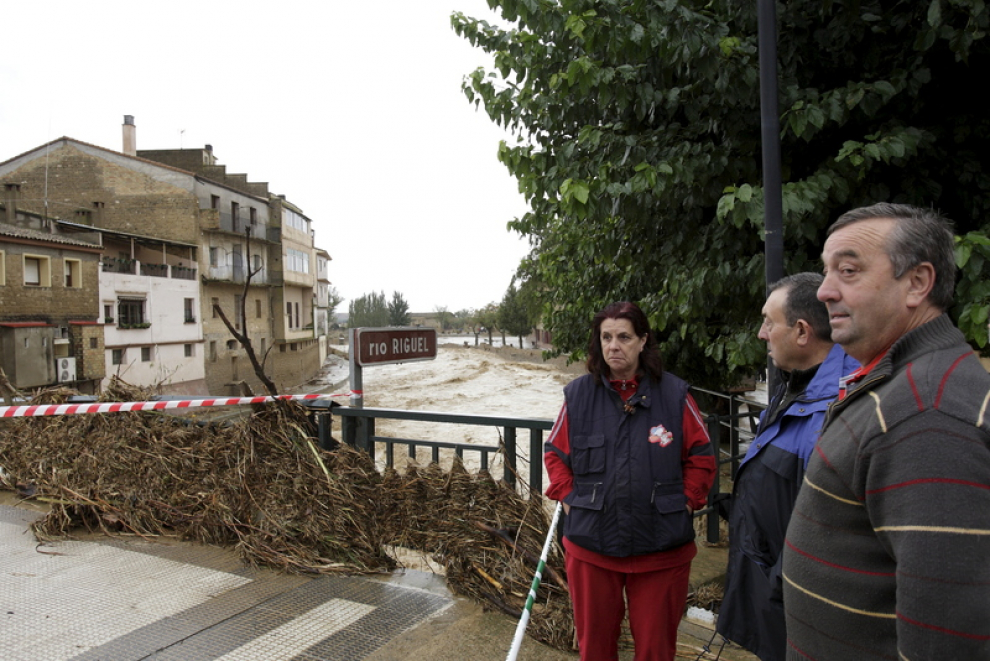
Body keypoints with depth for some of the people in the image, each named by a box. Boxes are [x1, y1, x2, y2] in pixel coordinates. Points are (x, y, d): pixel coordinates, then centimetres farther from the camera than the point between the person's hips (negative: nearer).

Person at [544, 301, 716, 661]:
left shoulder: (674, 394, -6)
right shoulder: (578, 394, -3)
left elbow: (701, 457, 2)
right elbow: (555, 453, 7)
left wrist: (685, 502, -5)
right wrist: (568, 499, -2)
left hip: (661, 549, -1)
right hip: (590, 544, 1)